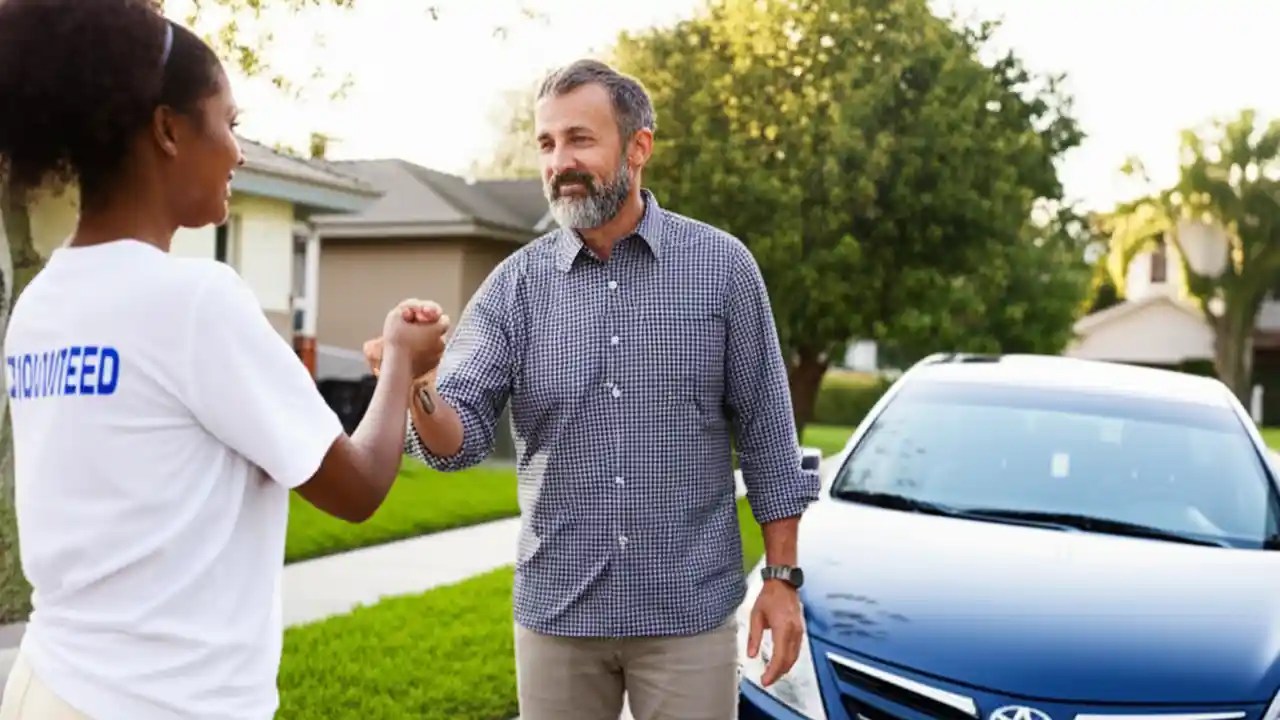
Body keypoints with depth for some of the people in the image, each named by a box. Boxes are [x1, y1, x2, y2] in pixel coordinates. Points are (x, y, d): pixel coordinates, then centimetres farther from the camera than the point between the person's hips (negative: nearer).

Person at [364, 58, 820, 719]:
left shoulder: (721, 266, -4)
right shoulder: (516, 283, -1)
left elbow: (765, 434, 0)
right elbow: (458, 438, -9)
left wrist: (782, 576, -2)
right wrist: (419, 389, -30)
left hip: (688, 611, -1)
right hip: (557, 613, 2)